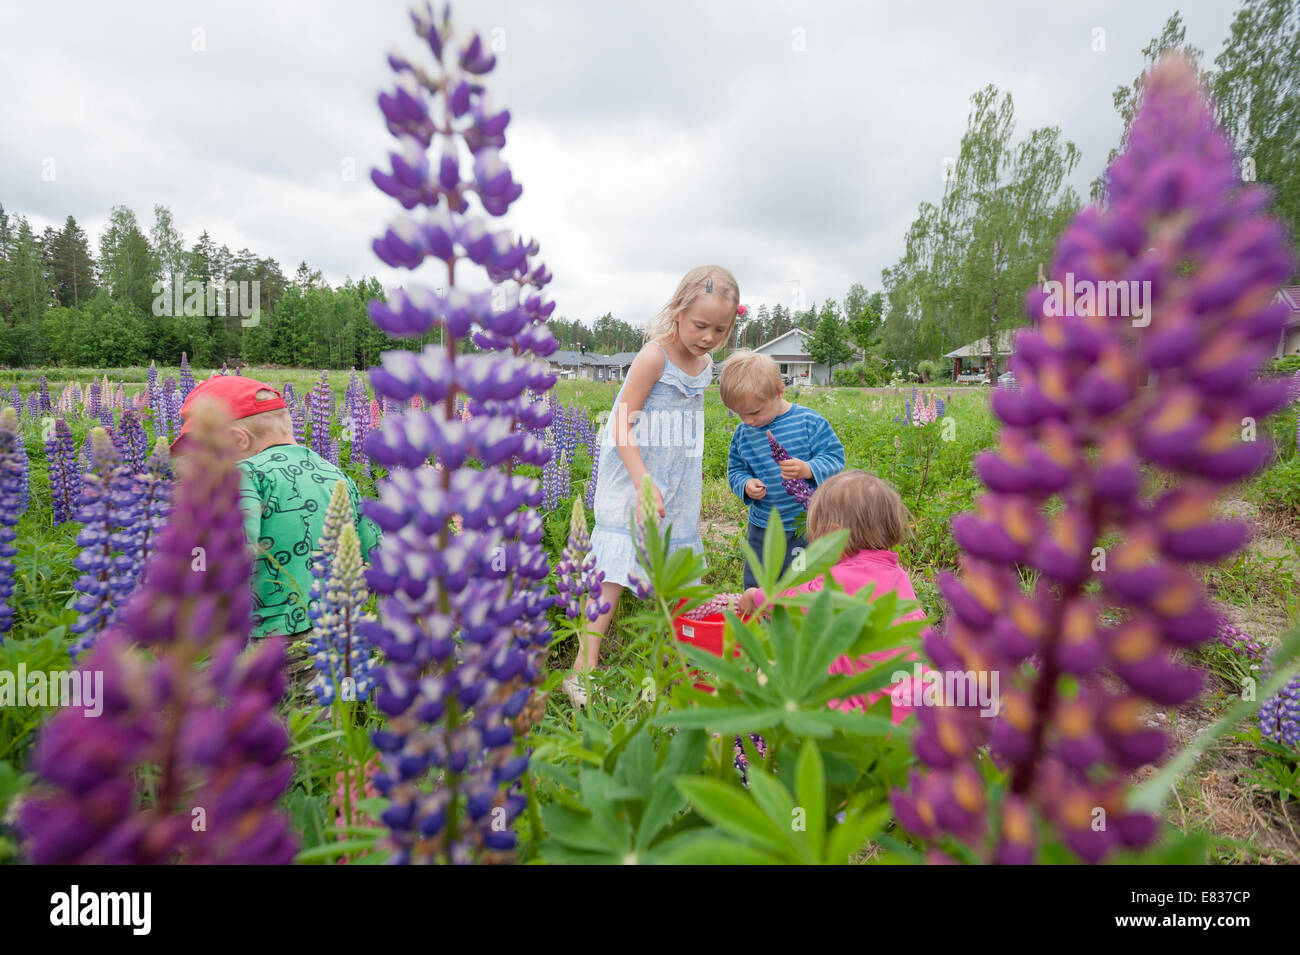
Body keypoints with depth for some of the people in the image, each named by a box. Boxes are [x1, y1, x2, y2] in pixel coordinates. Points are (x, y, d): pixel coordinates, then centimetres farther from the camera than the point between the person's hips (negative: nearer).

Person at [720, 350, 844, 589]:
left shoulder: (808, 421, -11)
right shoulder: (742, 433, 0)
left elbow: (835, 456, -9)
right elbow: (735, 470, 11)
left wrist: (808, 470, -29)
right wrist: (746, 484, -12)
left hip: (805, 526, -4)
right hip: (762, 527, 4)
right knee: (754, 588, 15)